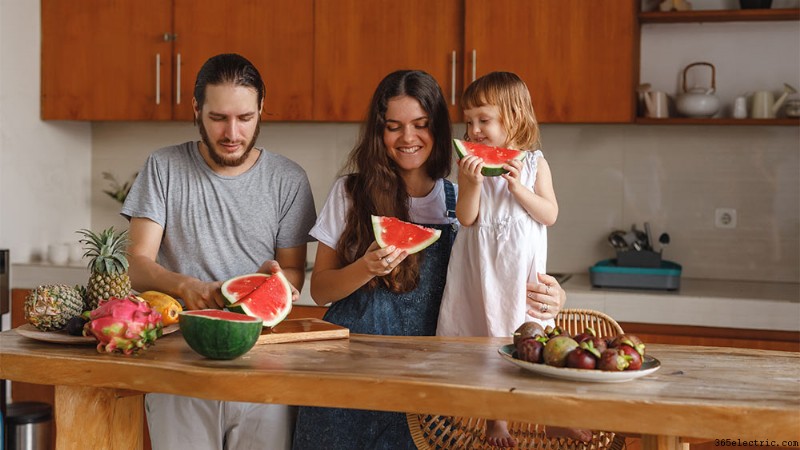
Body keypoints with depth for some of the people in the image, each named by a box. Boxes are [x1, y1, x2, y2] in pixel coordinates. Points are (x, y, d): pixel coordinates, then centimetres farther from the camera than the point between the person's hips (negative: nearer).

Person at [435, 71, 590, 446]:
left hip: (522, 269, 0)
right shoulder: (470, 164, -1)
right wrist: (473, 183, -24)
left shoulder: (534, 163, -1)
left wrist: (517, 186, -18)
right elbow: (466, 218, -9)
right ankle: (496, 420, 19)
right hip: (482, 270, 1)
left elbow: (549, 215, -7)